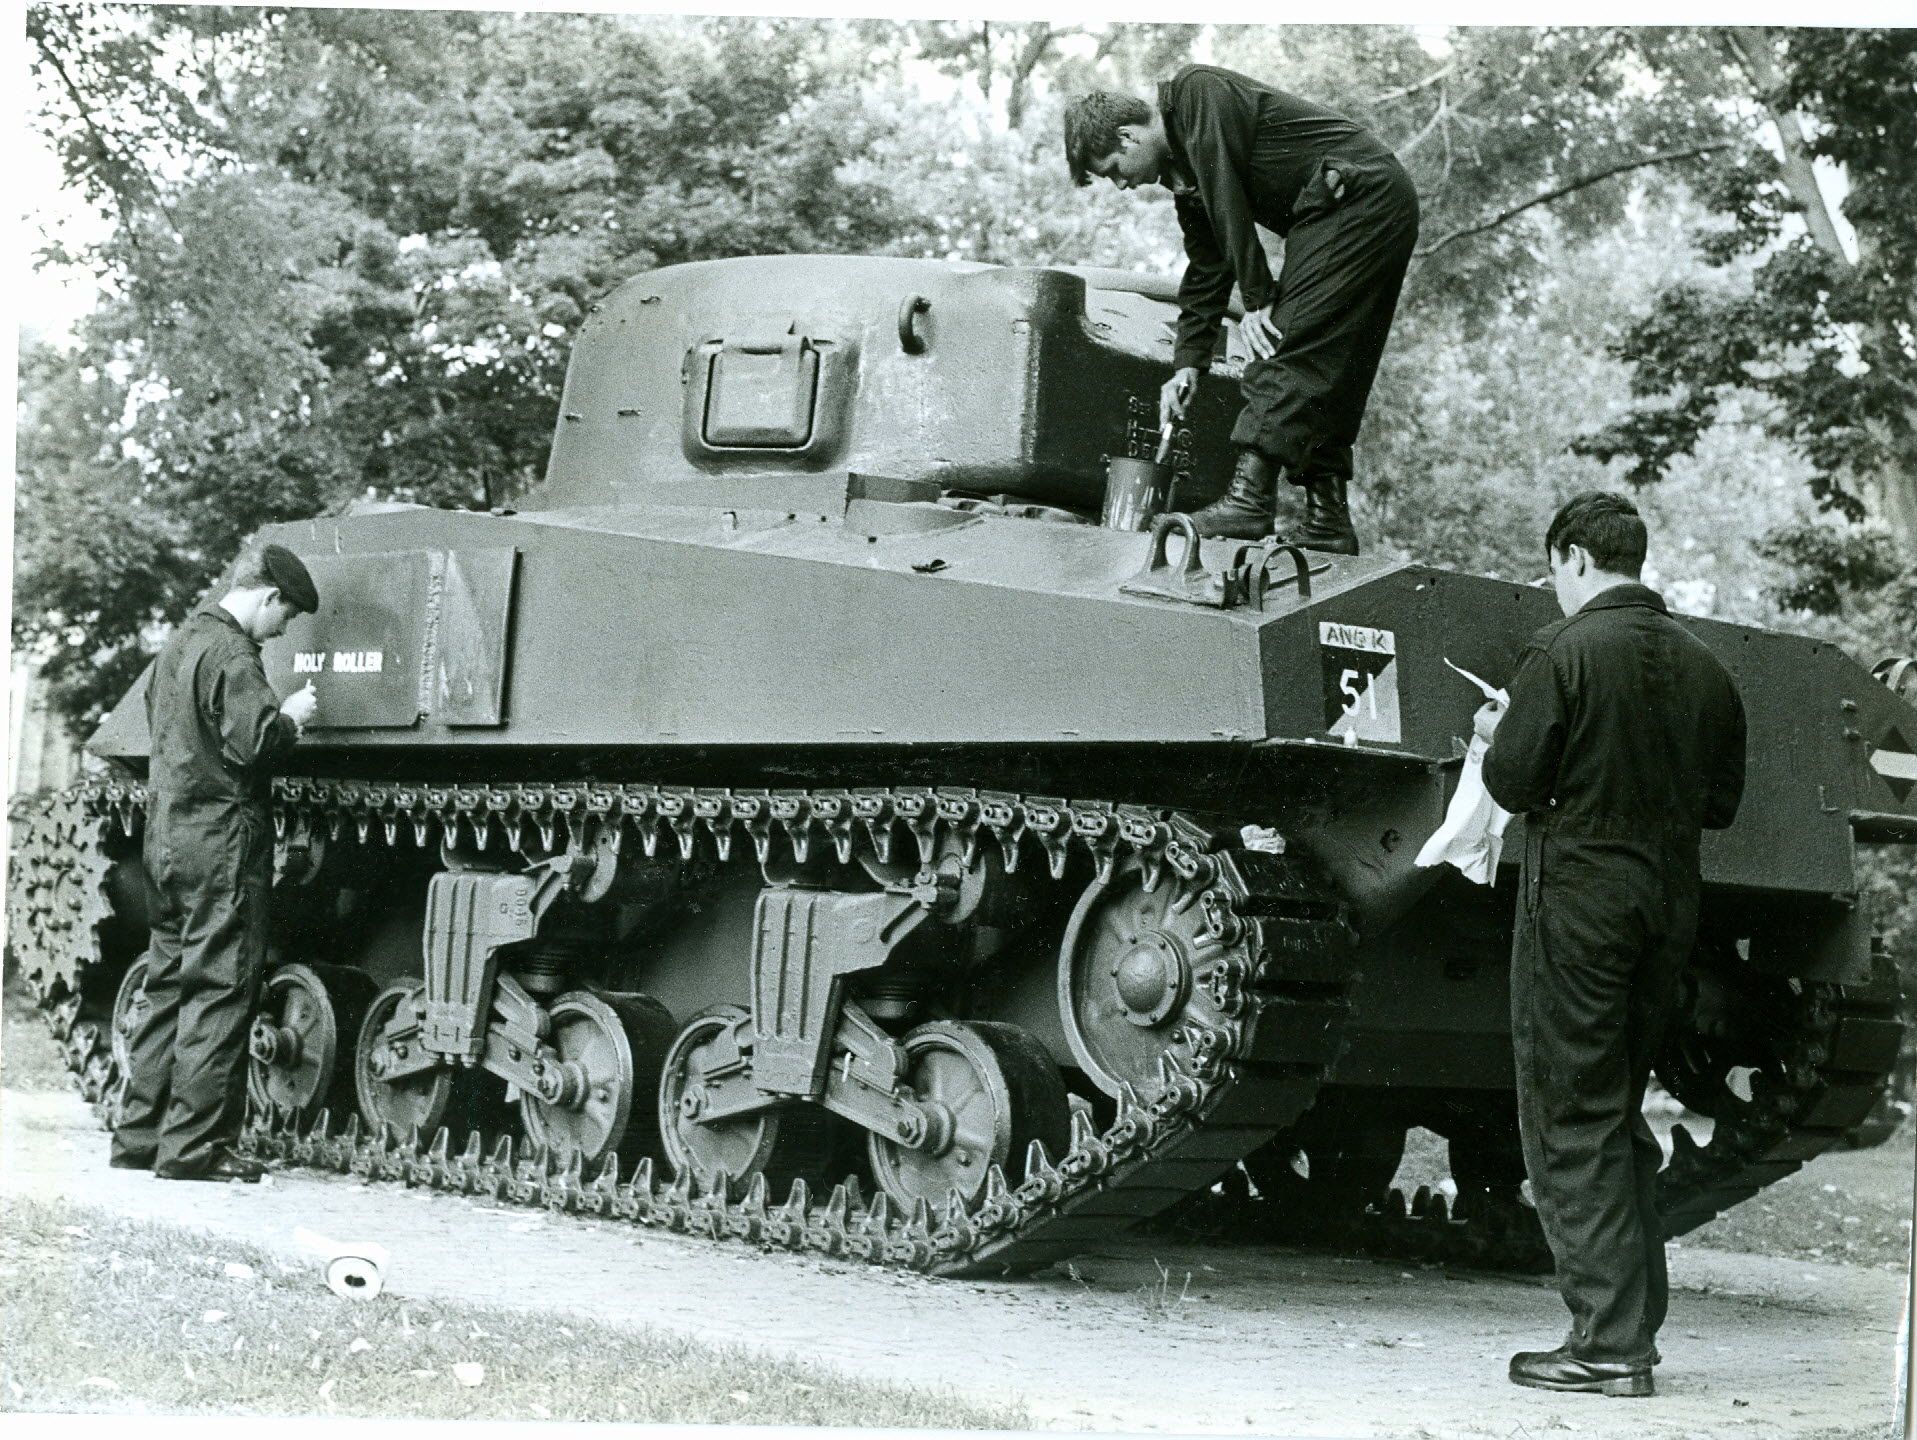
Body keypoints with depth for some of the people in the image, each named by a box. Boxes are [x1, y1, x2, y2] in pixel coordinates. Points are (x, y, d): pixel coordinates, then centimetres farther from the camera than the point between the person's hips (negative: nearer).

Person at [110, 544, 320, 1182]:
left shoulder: (179, 644, 17)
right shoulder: (232, 653, -14)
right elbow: (251, 741, -24)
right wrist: (290, 716, -4)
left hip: (166, 836, 10)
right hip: (221, 840, -10)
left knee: (168, 984, 14)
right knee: (218, 990, -5)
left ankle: (140, 1134, 17)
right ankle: (193, 1145, -5)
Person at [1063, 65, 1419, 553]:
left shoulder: (1197, 94, -9)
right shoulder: (1183, 174, 18)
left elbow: (1229, 203, -16)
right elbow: (1206, 270, 20)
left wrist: (1259, 301, -14)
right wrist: (1188, 363, 14)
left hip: (1359, 197, -10)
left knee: (1286, 348, -15)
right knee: (1328, 375, 8)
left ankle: (1250, 495, -20)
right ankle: (1328, 521, 8)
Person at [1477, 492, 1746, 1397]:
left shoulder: (1562, 652, -11)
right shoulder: (1703, 666, 8)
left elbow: (1512, 784, -13)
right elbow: (1722, 804, 13)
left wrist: (1498, 736, 7)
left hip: (1577, 897, -7)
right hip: (1668, 905, 7)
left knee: (1571, 1123, -2)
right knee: (1621, 1114, 17)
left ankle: (1607, 1341, -4)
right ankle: (1633, 1326, 19)